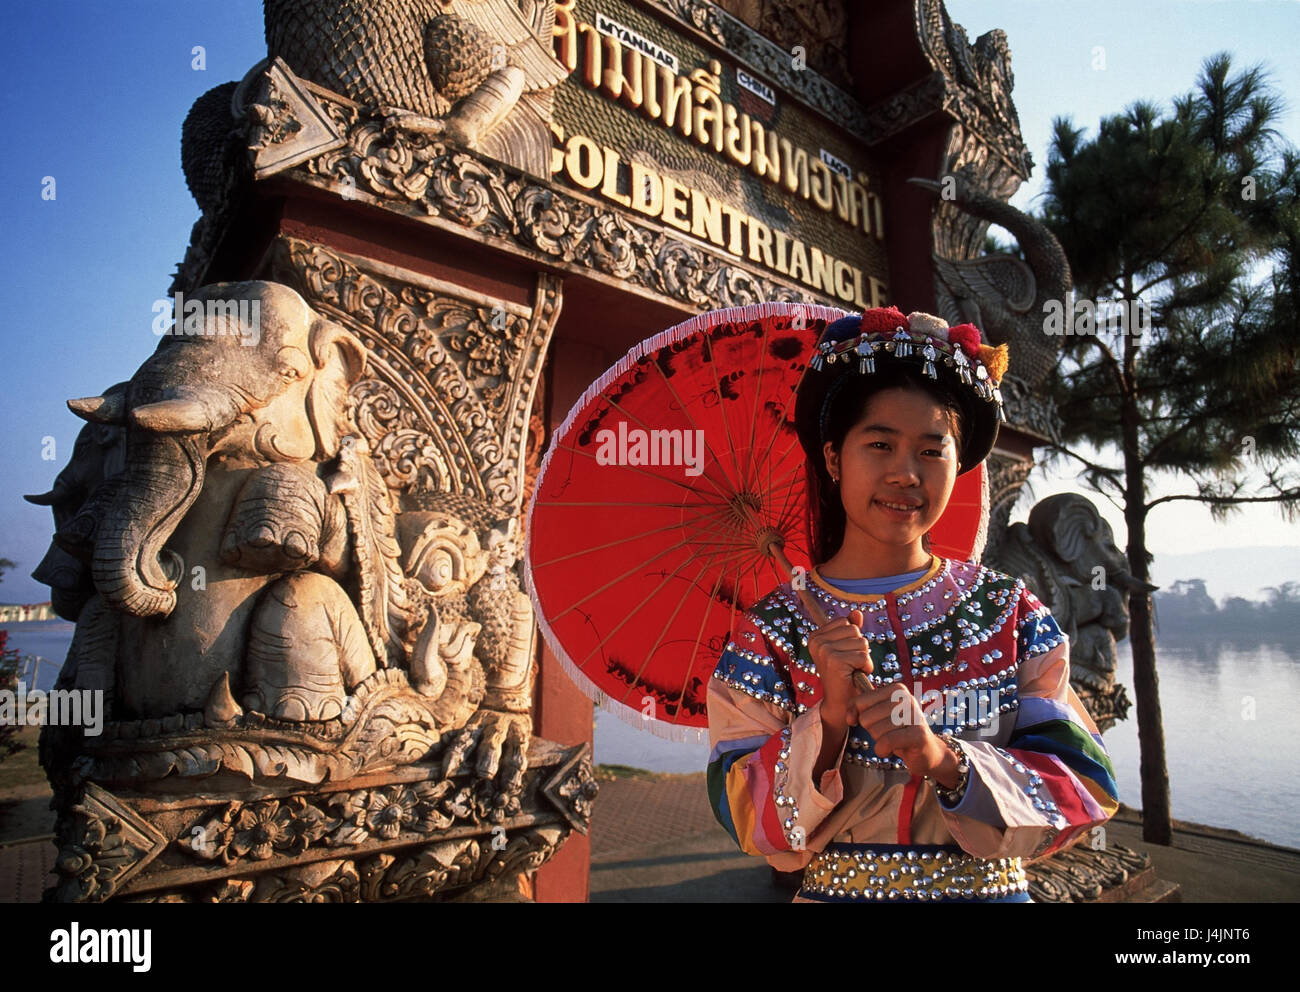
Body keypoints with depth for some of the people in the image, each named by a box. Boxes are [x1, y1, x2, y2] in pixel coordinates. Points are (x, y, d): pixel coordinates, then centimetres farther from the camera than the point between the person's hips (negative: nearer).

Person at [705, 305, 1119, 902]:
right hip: (835, 891, -1)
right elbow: (752, 827, -15)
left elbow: (1087, 790, -12)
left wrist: (944, 760, -28)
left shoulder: (1011, 613, -8)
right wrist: (828, 720, -31)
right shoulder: (772, 628, -12)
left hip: (994, 889, 1)